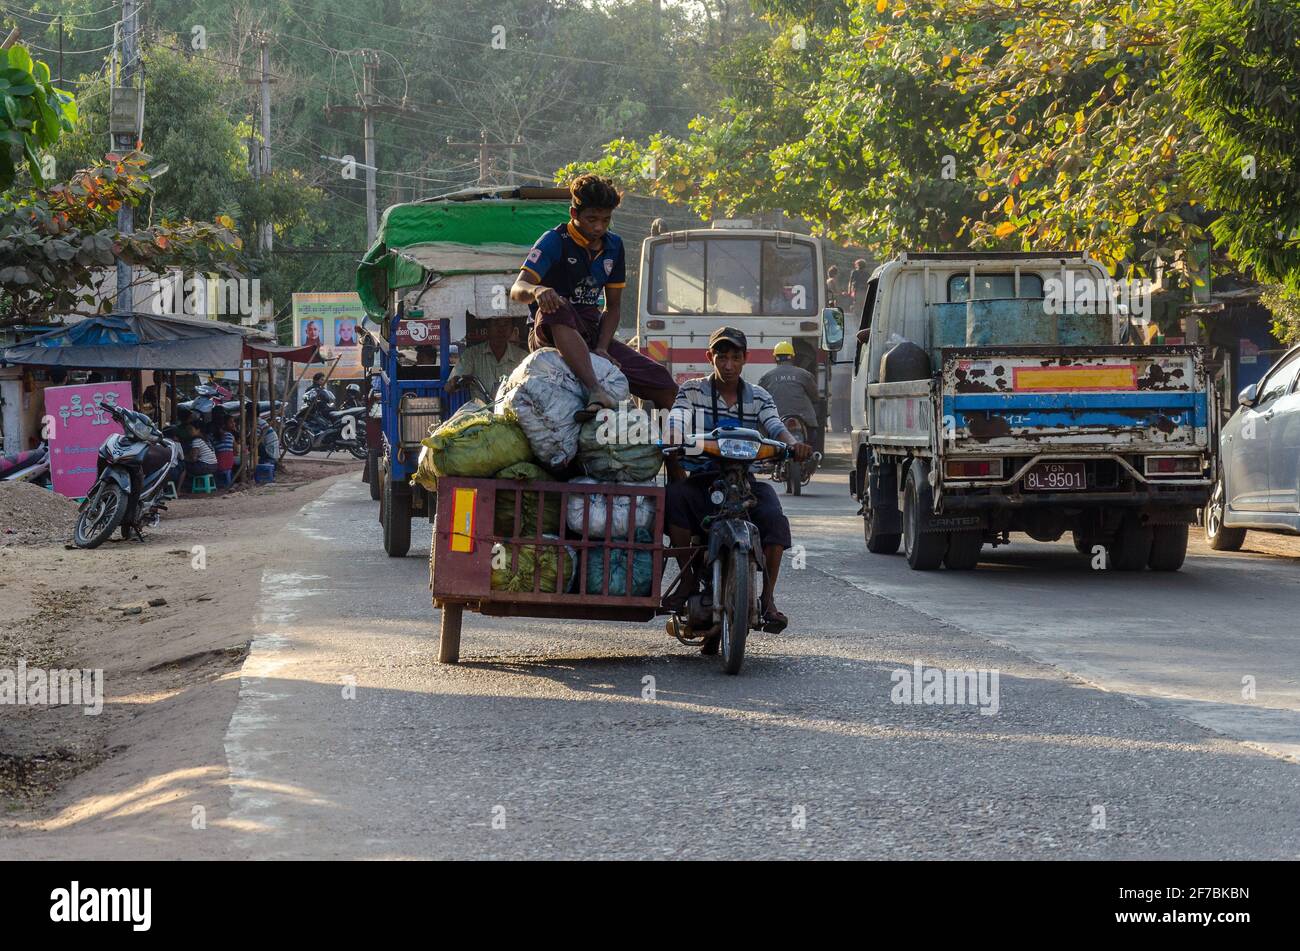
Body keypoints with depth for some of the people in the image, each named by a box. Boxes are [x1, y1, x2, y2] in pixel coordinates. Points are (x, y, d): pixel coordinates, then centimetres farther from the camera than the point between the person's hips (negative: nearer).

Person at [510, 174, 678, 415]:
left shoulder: (613, 246, 10)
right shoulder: (555, 241, -9)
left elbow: (613, 305, 11)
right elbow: (517, 290, -21)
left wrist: (601, 348, -8)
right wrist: (537, 290, -47)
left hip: (591, 334, 6)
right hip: (553, 333, -6)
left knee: (665, 387, -10)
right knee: (557, 308, -44)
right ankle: (595, 392, -60)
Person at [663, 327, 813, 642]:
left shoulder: (758, 397, 12)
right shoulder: (692, 391, 7)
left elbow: (775, 426, -6)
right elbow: (675, 421, -10)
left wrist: (794, 444, -30)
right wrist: (671, 439, -36)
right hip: (700, 479, -1)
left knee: (775, 519, -28)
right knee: (674, 495, -35)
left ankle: (768, 597, -15)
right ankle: (688, 578, -22)